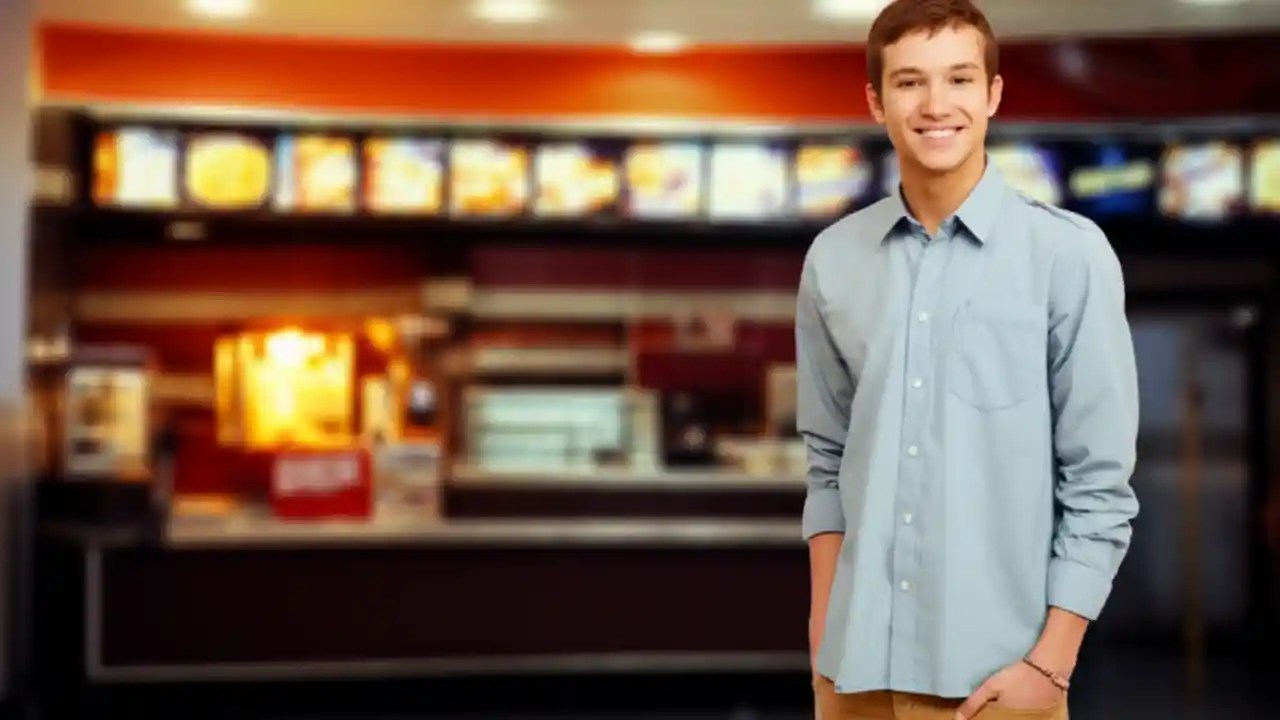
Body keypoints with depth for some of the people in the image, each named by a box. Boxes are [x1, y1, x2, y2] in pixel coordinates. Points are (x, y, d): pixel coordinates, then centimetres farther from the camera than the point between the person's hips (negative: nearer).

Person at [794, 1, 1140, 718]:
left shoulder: (1071, 254, -8)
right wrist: (824, 632, 5)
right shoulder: (832, 259, 3)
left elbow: (1100, 484, -6)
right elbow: (829, 460, 10)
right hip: (857, 662, 3)